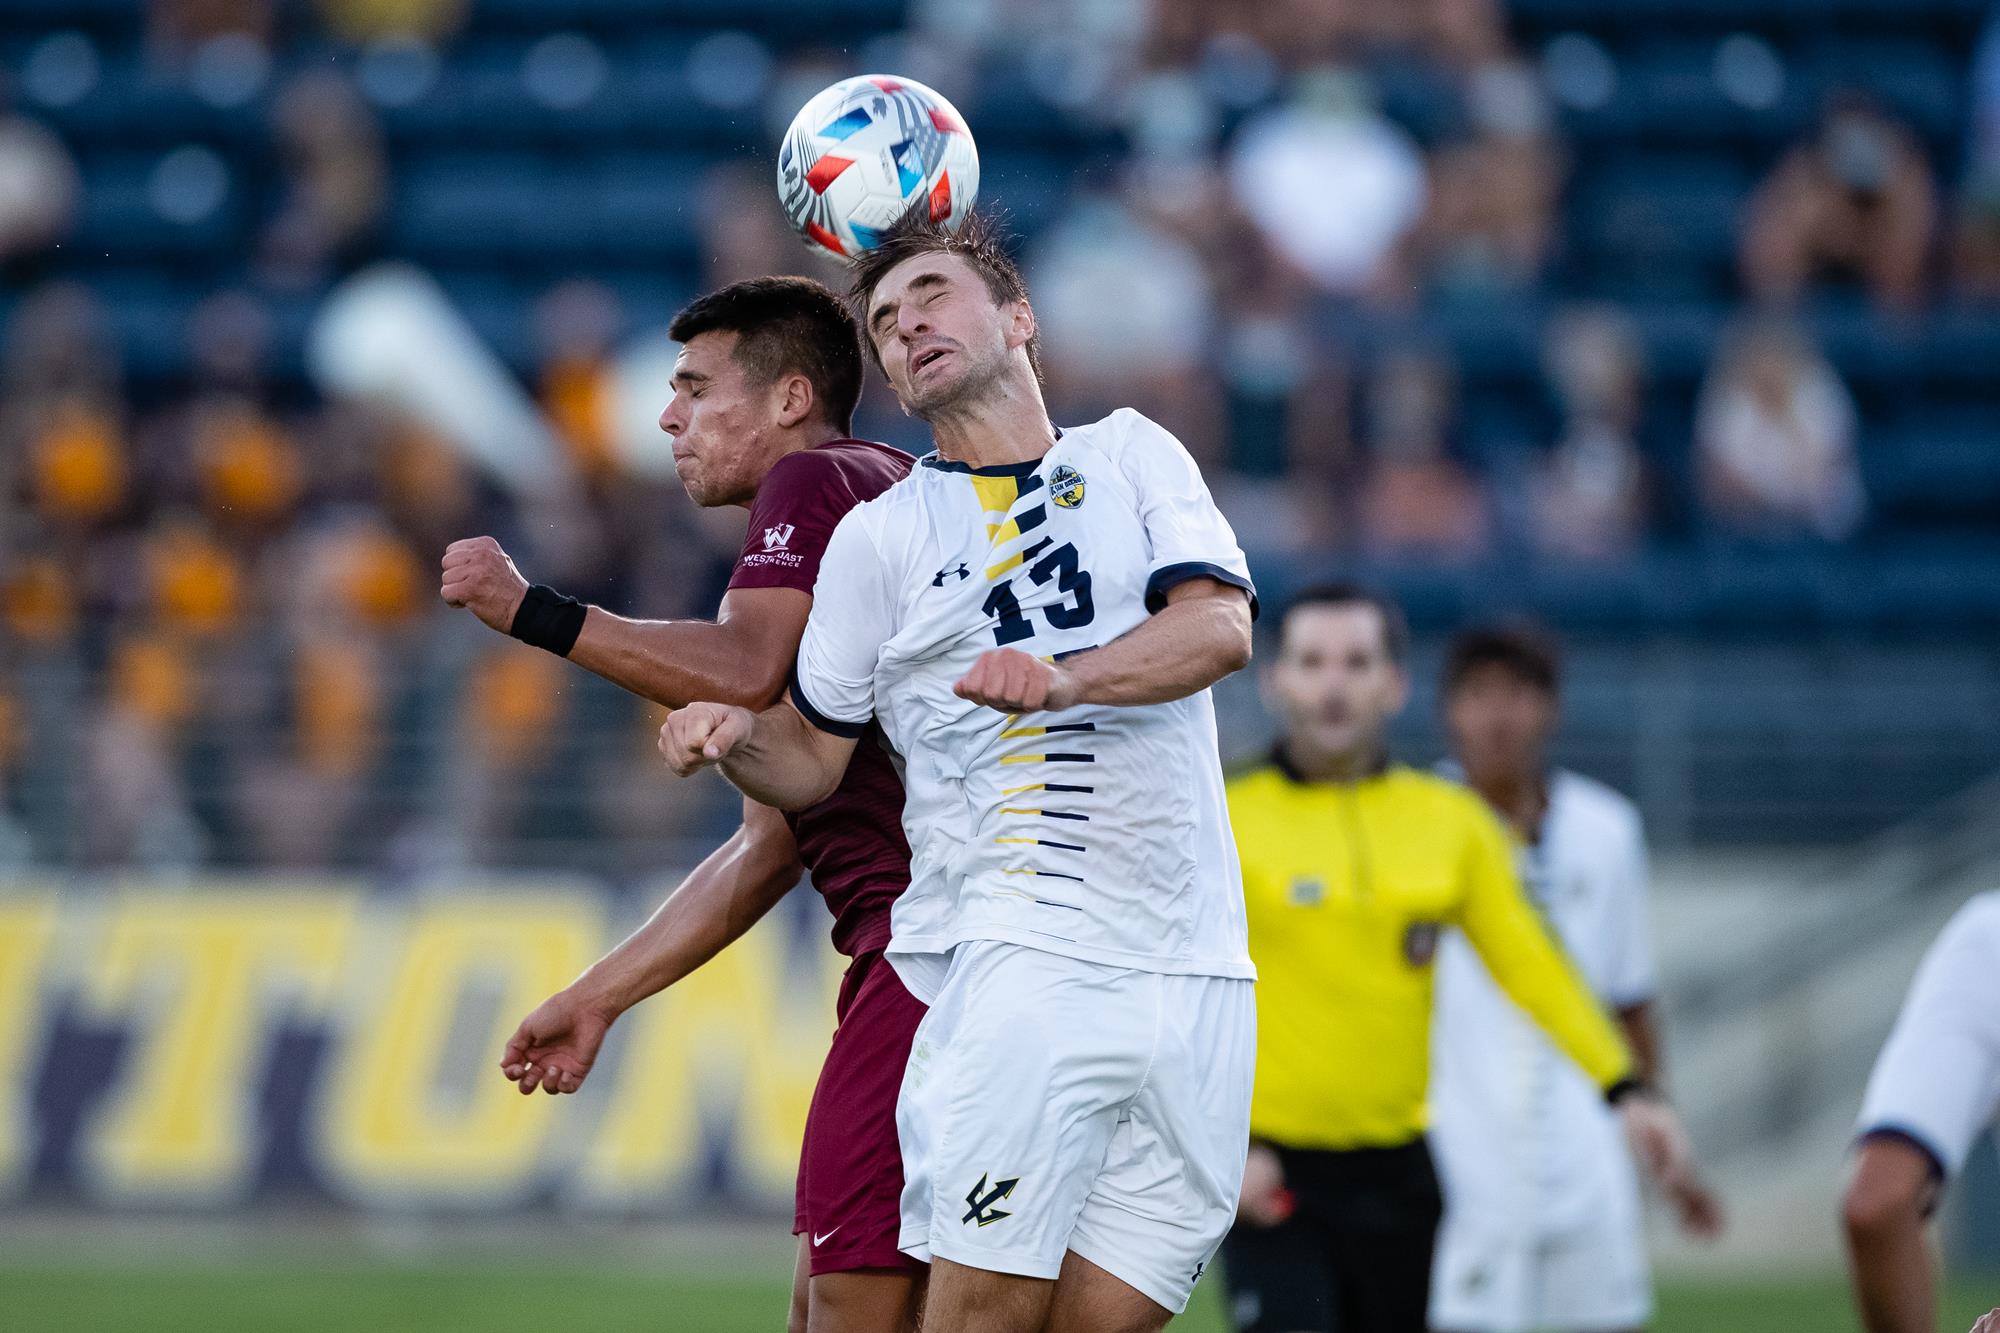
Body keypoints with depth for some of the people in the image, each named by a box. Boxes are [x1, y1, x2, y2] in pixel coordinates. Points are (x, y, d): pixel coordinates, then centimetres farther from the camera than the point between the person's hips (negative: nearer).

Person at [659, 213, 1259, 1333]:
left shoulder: (1133, 455, 15)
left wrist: (1065, 678, -19)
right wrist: (734, 738, -9)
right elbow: (812, 758, 15)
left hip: (1196, 973, 2)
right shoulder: (879, 537, 11)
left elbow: (1220, 626, -1)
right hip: (1021, 952, -2)